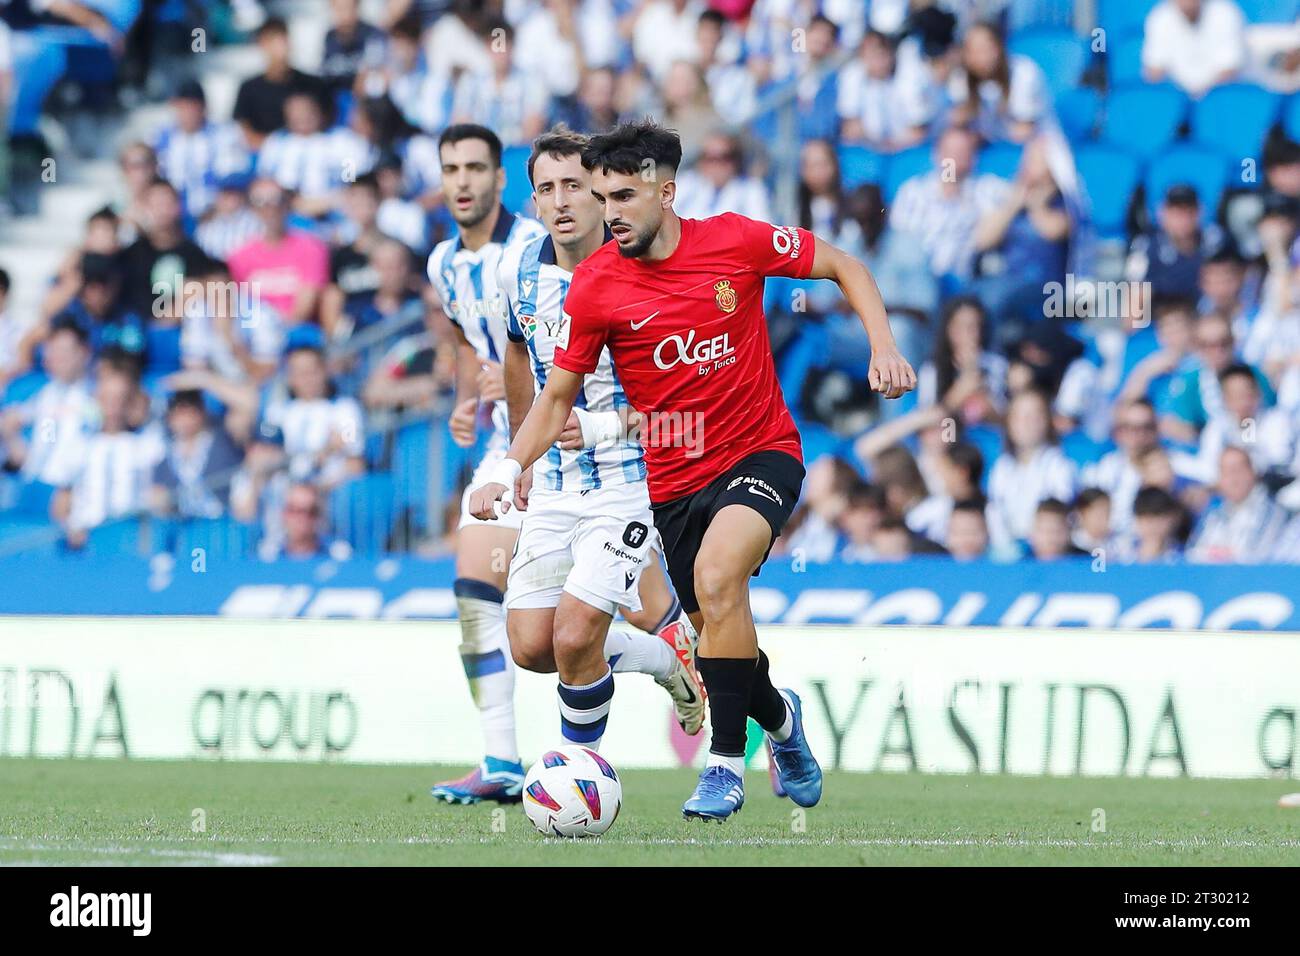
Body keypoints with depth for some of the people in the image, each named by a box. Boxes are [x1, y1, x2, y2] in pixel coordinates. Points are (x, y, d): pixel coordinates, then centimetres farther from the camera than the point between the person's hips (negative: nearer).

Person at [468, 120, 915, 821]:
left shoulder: (736, 241, -11)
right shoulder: (594, 285, -8)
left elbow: (843, 267, 3)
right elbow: (558, 395, 2)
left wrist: (882, 346, -10)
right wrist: (508, 470, -11)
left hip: (761, 454, -3)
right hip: (675, 480, 3)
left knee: (716, 575, -29)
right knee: (716, 631, 8)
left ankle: (726, 764, -18)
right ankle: (780, 717, 45)